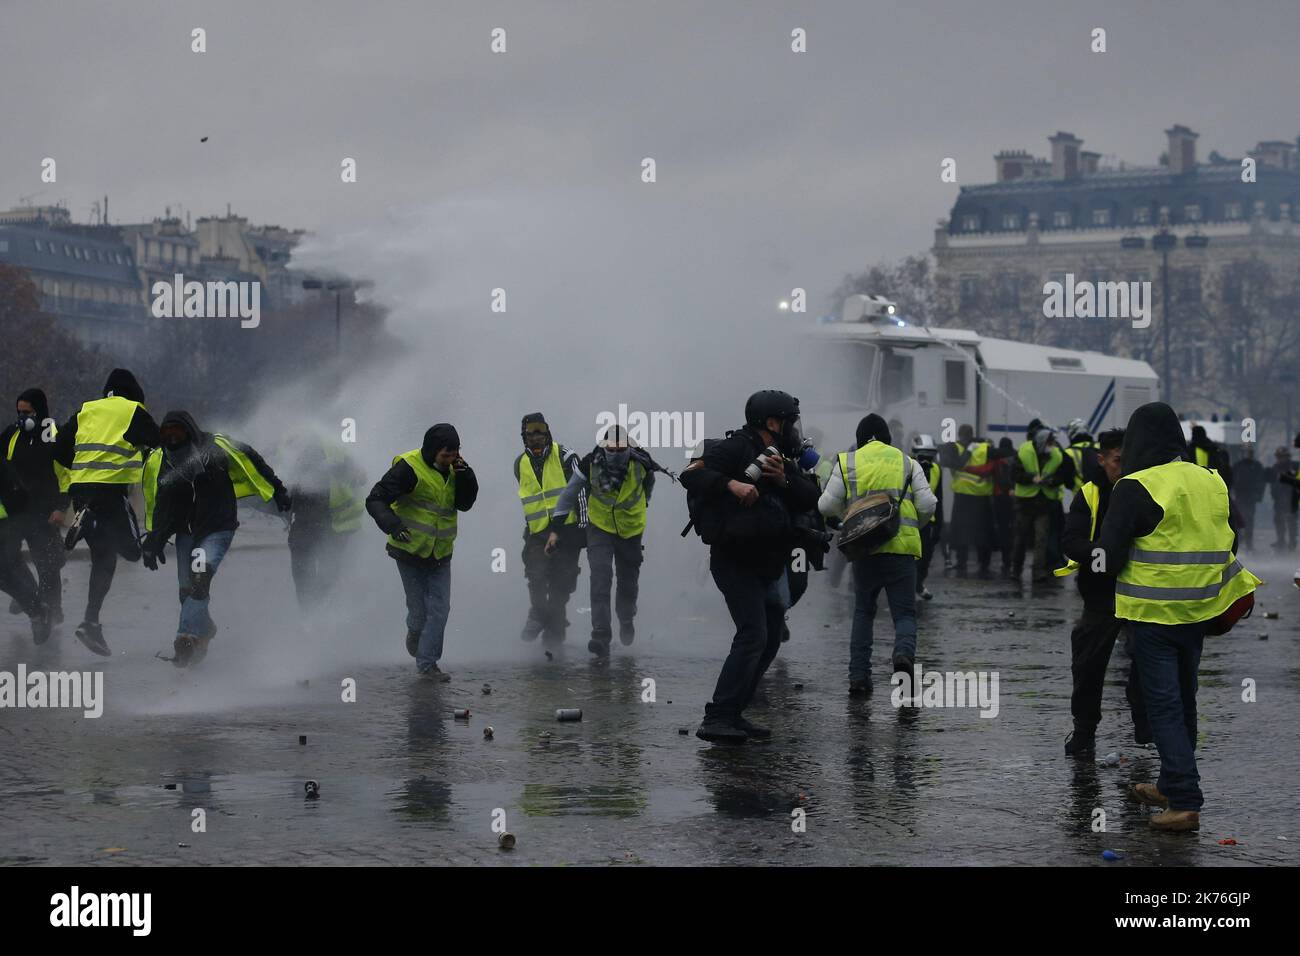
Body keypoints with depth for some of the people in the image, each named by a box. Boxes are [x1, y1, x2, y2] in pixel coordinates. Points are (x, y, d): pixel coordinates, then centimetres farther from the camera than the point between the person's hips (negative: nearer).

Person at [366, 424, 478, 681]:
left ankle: (427, 664, 4)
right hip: (410, 551, -5)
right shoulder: (409, 467, -18)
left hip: (440, 554, 5)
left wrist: (464, 475, -16)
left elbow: (465, 503, 0)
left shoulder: (452, 468, 2)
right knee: (418, 609, 4)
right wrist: (391, 523, -39)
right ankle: (415, 632, 38)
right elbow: (376, 500, -21)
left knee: (440, 609, -2)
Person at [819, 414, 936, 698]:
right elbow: (927, 505, 2)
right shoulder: (908, 463, 9)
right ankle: (904, 653, -26)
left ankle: (859, 675, 8)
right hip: (902, 547, -1)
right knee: (904, 613, 5)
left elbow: (827, 506, 2)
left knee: (863, 612, 16)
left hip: (864, 548, 1)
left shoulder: (847, 463, 7)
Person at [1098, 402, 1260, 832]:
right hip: (1198, 612, 6)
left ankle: (1185, 802, -9)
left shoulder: (1136, 487, -16)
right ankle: (1172, 785, 32)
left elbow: (1110, 553, -16)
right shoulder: (1211, 482, 4)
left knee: (1164, 705, -3)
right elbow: (1230, 542, 13)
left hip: (1153, 614, -6)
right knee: (1184, 699, 19)